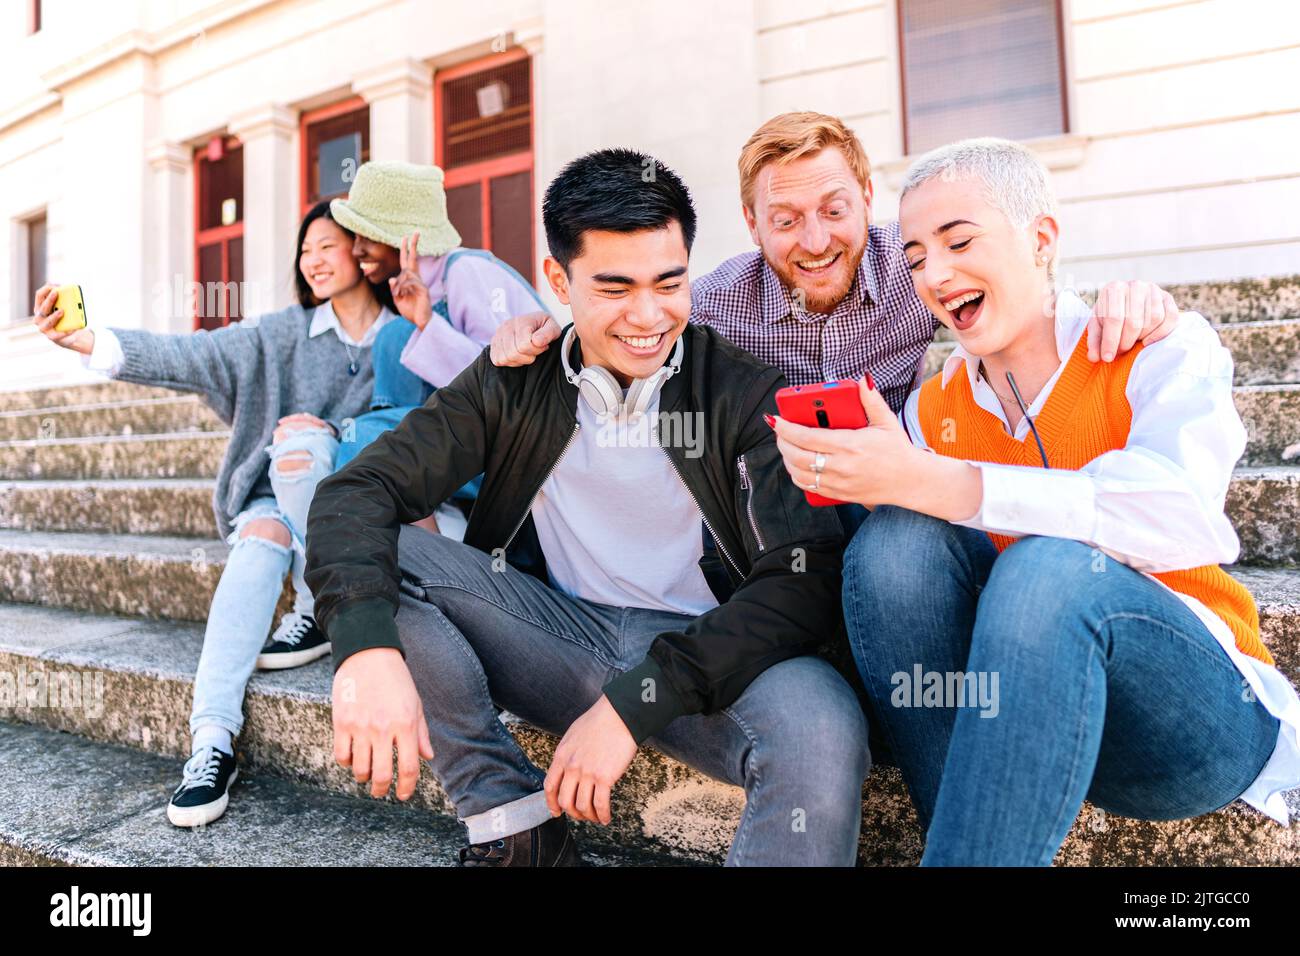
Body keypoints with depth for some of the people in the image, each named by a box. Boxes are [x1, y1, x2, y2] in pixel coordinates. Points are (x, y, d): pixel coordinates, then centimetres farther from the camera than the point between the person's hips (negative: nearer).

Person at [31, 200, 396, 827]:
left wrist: (331, 439, -18)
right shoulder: (284, 333, 6)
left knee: (300, 437, -29)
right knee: (261, 540, -31)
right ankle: (212, 739, -37)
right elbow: (190, 357, -6)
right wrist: (84, 341, -20)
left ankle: (317, 615, -19)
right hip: (278, 502, 1)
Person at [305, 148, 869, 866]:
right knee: (379, 554, -15)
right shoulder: (511, 383, 1)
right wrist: (366, 644, -27)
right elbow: (357, 492, -7)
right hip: (562, 638, 4)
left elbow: (805, 579, -16)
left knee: (821, 725, -35)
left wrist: (634, 701, -24)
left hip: (702, 651, -3)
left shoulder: (748, 394, -7)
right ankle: (513, 825, -8)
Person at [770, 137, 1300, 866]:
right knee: (897, 535, -21)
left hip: (1201, 711, -3)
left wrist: (923, 481, -32)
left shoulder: (1162, 351, -3)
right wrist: (871, 481, -20)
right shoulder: (933, 408, 7)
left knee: (1049, 565, -32)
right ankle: (977, 836, -17)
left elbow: (1180, 519, -25)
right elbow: (902, 573, 0)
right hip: (1018, 699, 3)